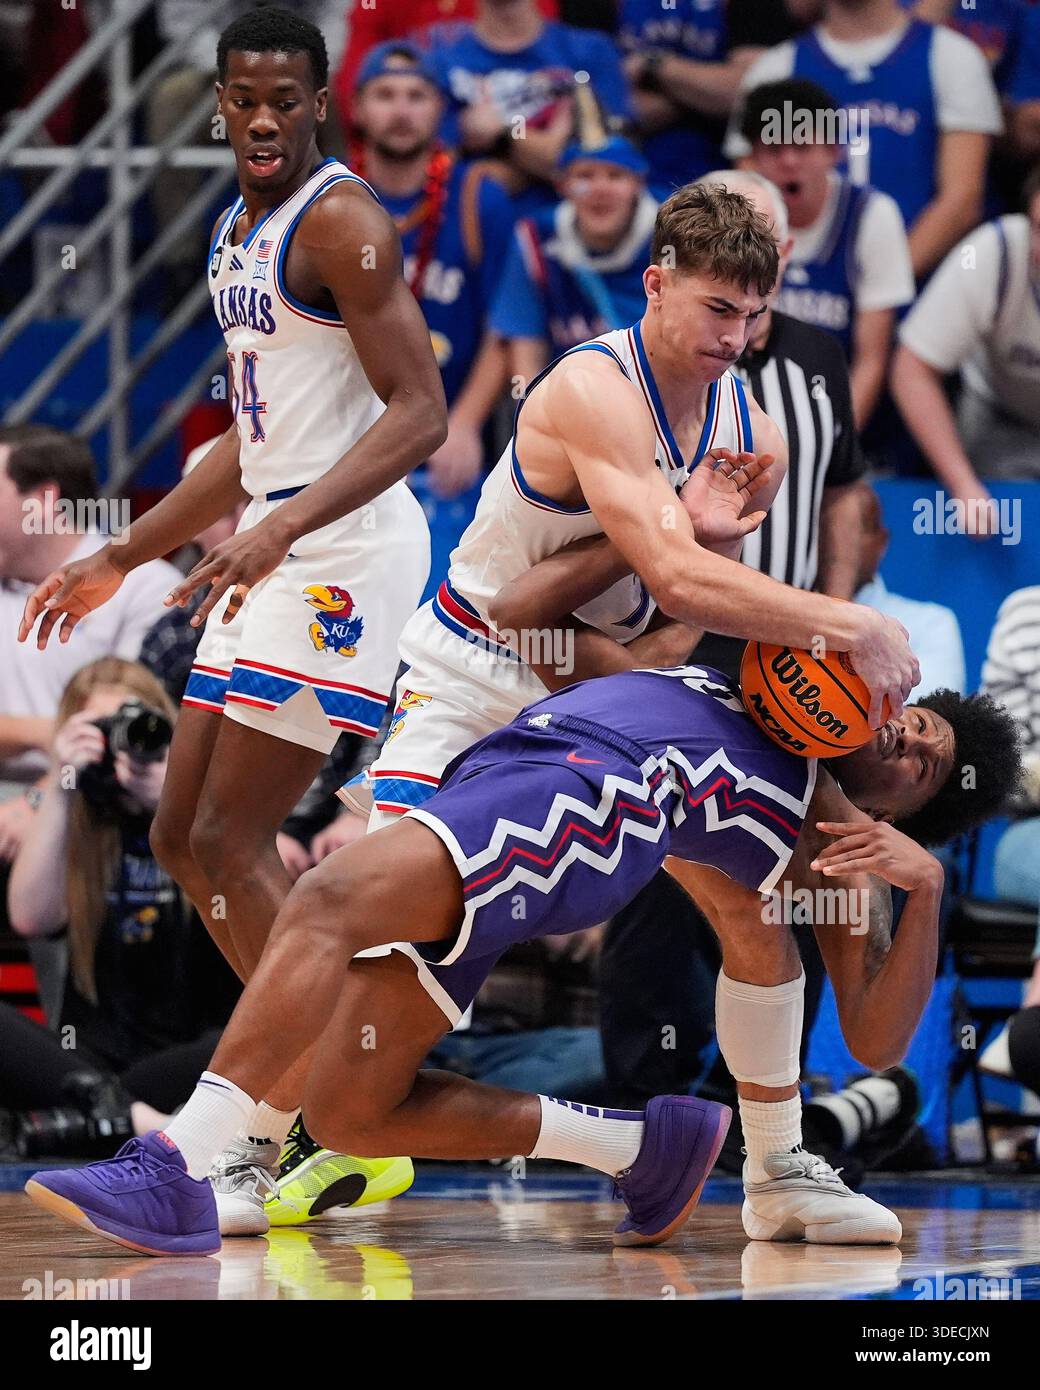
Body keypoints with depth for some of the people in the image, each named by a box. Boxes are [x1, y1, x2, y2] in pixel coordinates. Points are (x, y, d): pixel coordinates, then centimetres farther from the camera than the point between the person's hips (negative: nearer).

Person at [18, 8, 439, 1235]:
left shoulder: (340, 223, -12)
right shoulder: (235, 234, 17)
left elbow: (419, 412, -20)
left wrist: (283, 528, -32)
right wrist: (121, 558, 28)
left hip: (342, 549, -10)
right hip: (272, 551, 10)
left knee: (231, 844, -11)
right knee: (186, 838, 10)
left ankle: (285, 1141, -5)